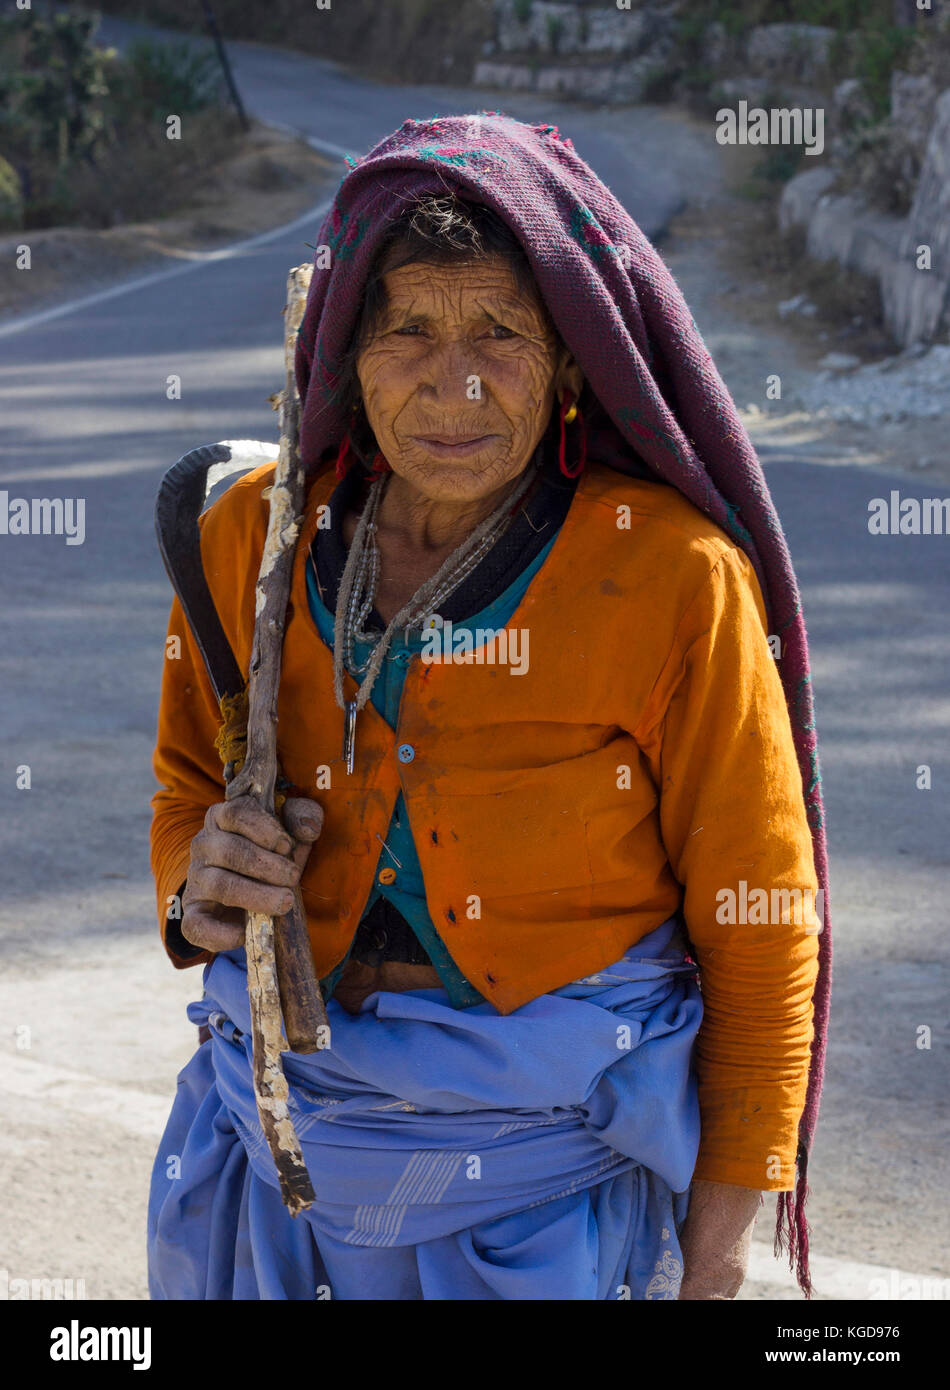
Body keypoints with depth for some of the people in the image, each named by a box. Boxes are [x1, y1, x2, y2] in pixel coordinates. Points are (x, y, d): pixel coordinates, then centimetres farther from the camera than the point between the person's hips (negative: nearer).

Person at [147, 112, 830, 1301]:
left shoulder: (675, 578, -15)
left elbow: (757, 926, -8)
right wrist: (200, 896, -12)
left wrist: (720, 1243, -5)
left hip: (548, 1175, -3)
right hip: (278, 1116, 4)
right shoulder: (254, 537, -4)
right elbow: (191, 789, 12)